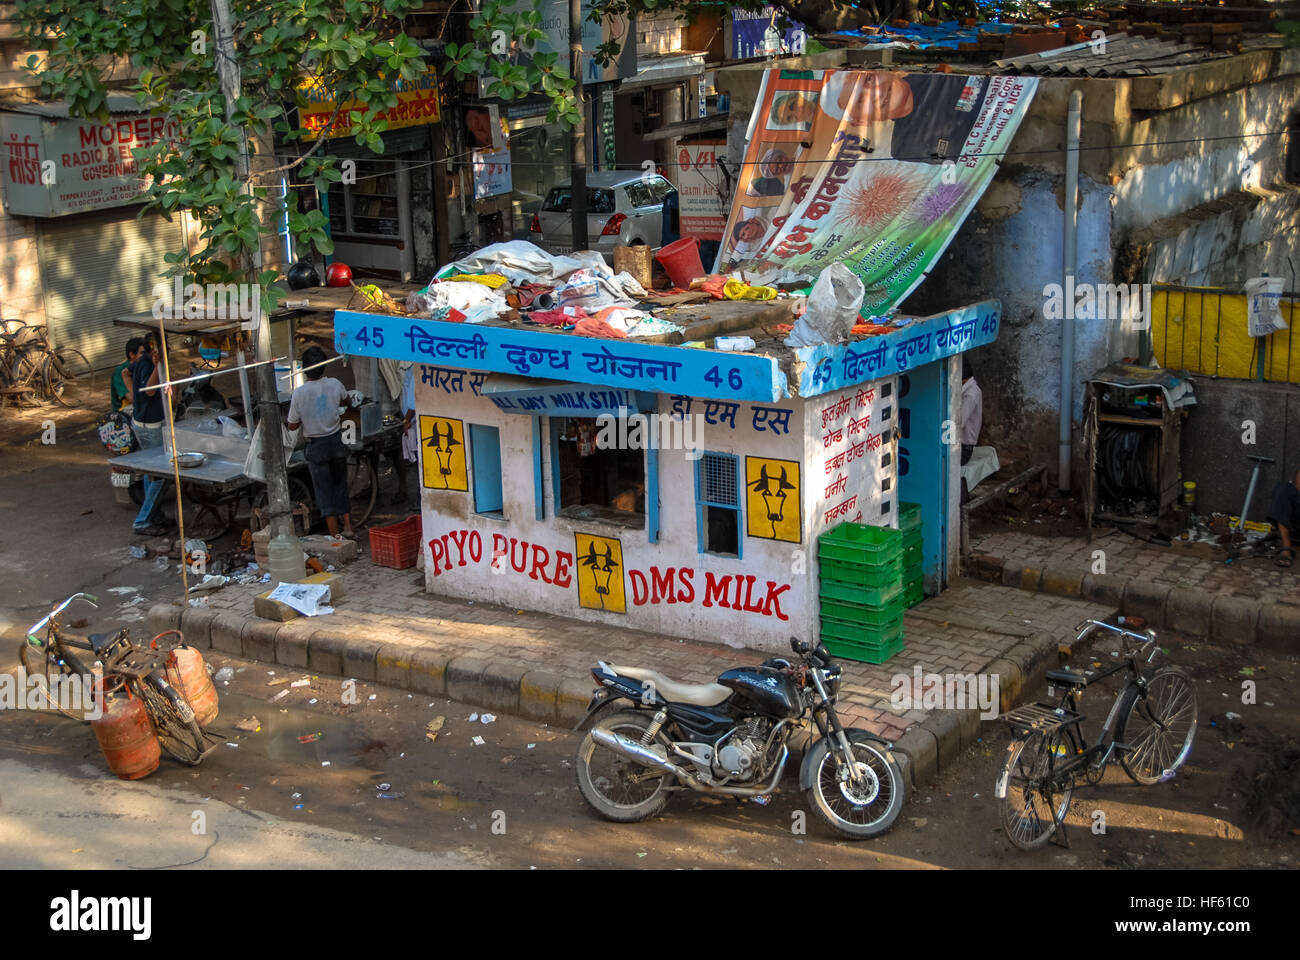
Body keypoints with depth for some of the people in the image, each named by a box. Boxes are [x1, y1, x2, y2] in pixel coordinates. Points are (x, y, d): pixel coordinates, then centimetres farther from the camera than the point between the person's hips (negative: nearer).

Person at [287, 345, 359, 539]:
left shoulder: (299, 393, -17)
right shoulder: (335, 385, -8)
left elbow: (292, 426, -7)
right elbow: (348, 401, 16)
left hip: (316, 446, -3)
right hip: (336, 441, 3)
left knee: (324, 491, 4)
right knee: (341, 486, 19)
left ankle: (334, 535, 4)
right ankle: (348, 527, 19)